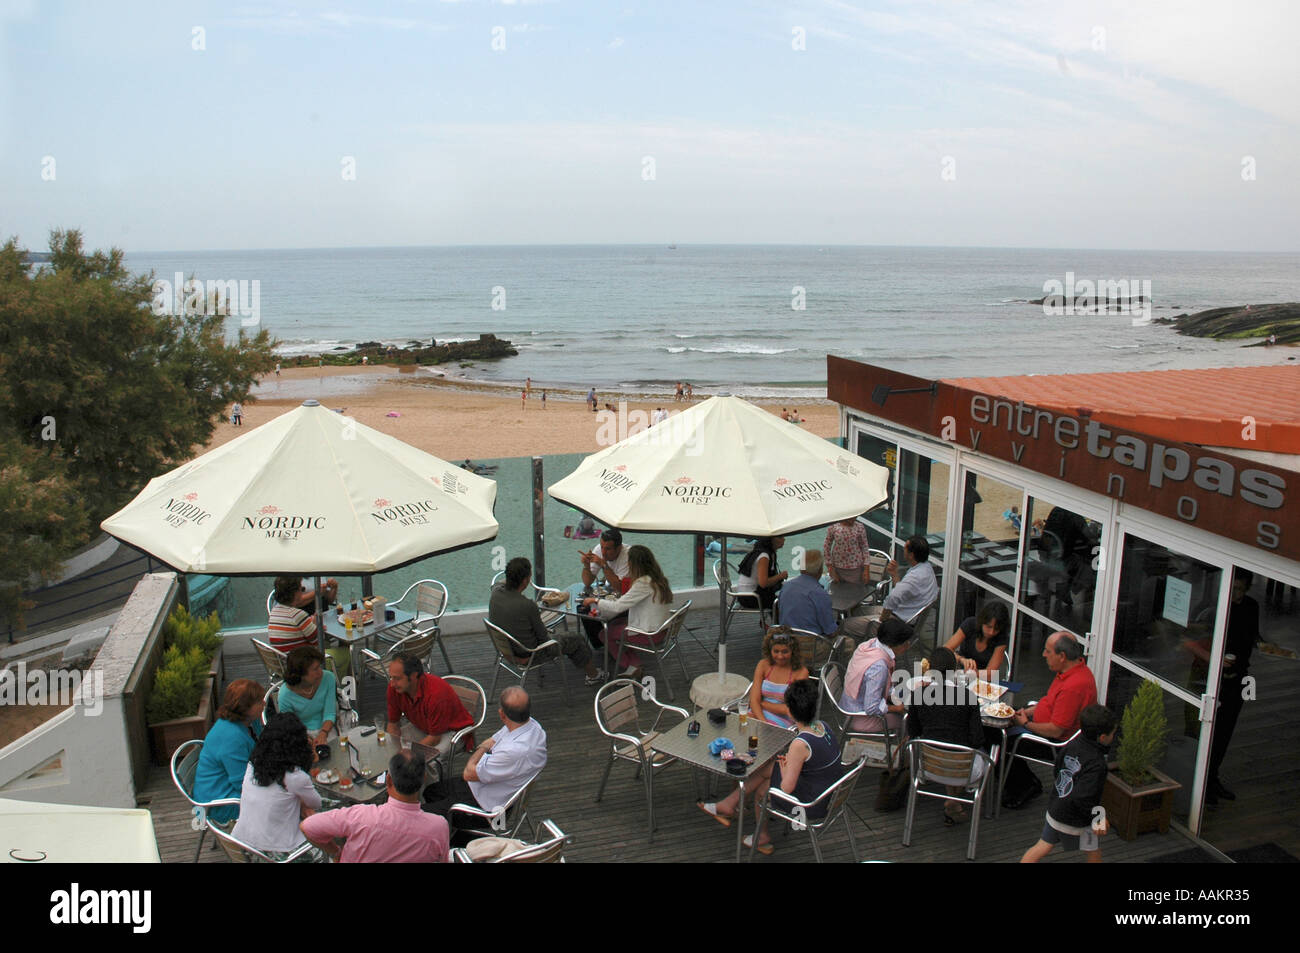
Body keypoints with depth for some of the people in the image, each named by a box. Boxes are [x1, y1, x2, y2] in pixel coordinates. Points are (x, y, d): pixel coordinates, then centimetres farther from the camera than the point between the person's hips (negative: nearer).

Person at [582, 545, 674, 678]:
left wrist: (595, 601, -9)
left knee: (604, 633, 6)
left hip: (649, 634, -9)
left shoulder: (644, 583, -25)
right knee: (613, 623, 19)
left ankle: (630, 666, 19)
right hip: (660, 626, 9)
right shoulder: (658, 578, 3)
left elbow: (617, 607, -23)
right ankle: (633, 664, 17)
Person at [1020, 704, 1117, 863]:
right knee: (1094, 854, 17)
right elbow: (1081, 798, -31)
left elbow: (1056, 772, 8)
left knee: (1043, 847, 18)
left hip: (1054, 811, 6)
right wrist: (1097, 818, -18)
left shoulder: (1072, 744, -5)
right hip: (1075, 821, -6)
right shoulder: (1096, 764, -27)